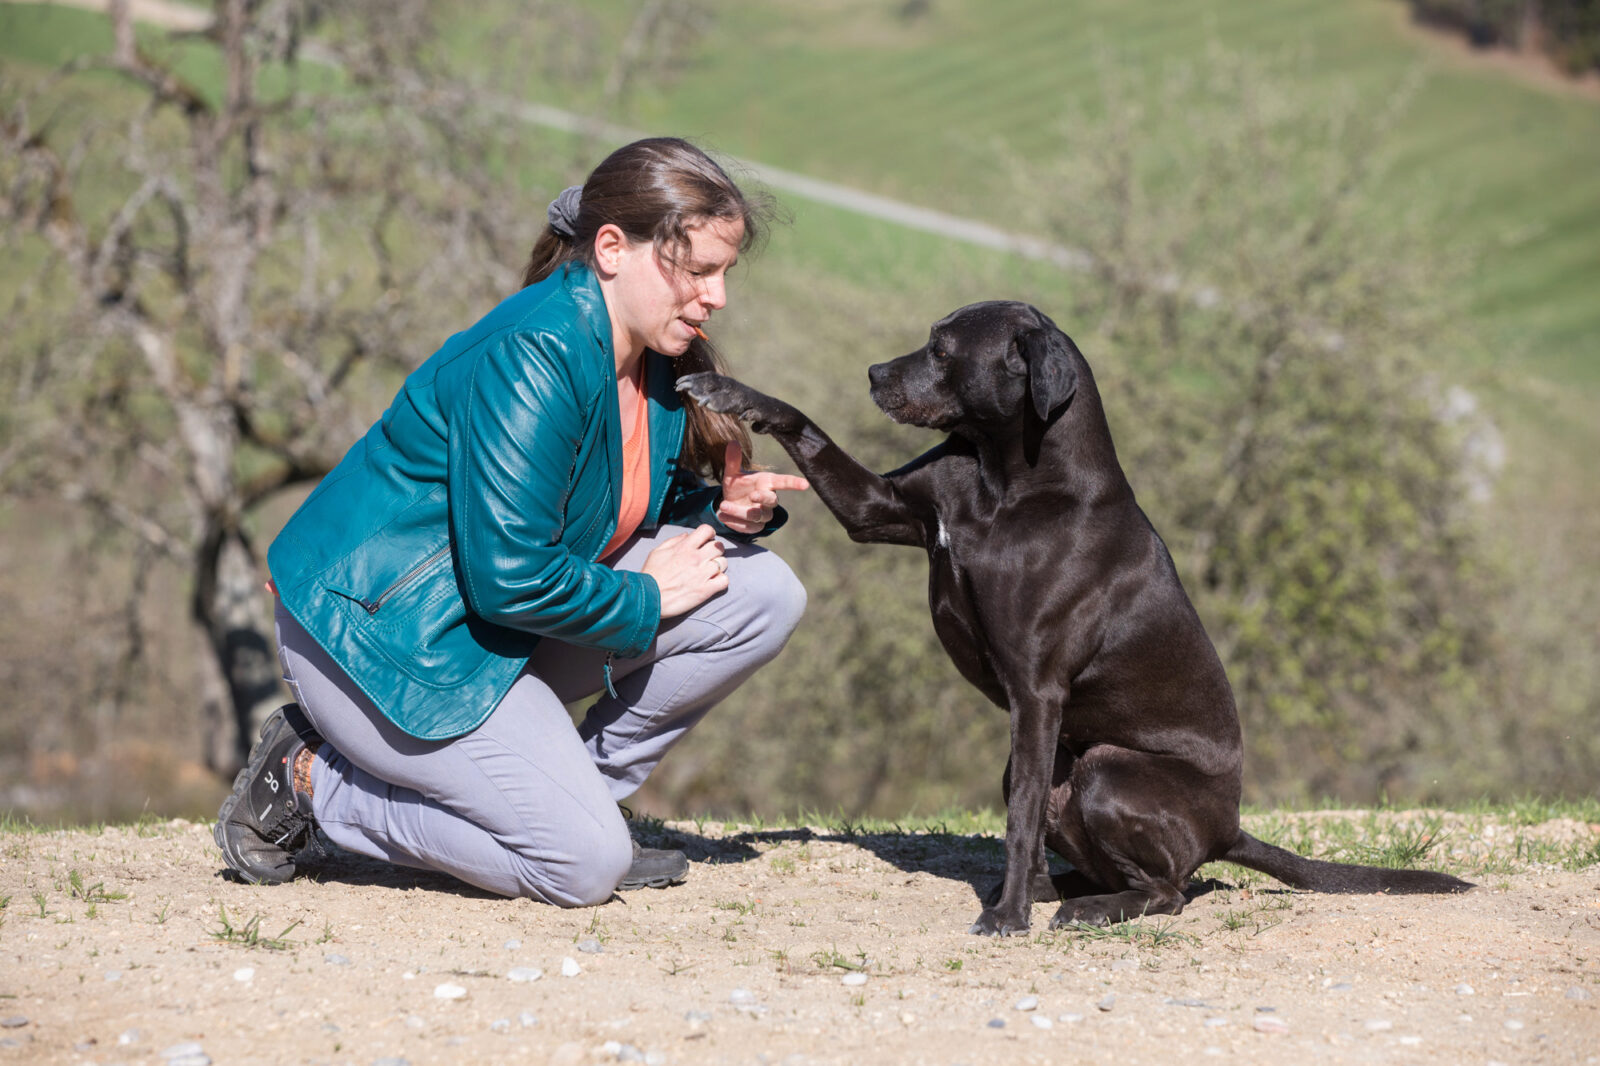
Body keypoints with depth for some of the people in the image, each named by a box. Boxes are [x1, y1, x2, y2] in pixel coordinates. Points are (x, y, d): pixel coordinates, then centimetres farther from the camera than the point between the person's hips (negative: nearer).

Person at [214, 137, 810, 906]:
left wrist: (720, 512, -4)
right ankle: (311, 781, -2)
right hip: (379, 632, -9)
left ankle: (572, 790, 7)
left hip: (504, 620, 9)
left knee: (766, 595, -2)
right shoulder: (532, 358, -27)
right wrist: (644, 598, -16)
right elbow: (508, 575, -30)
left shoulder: (654, 352, 1)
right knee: (583, 865, -19)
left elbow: (631, 505, 17)